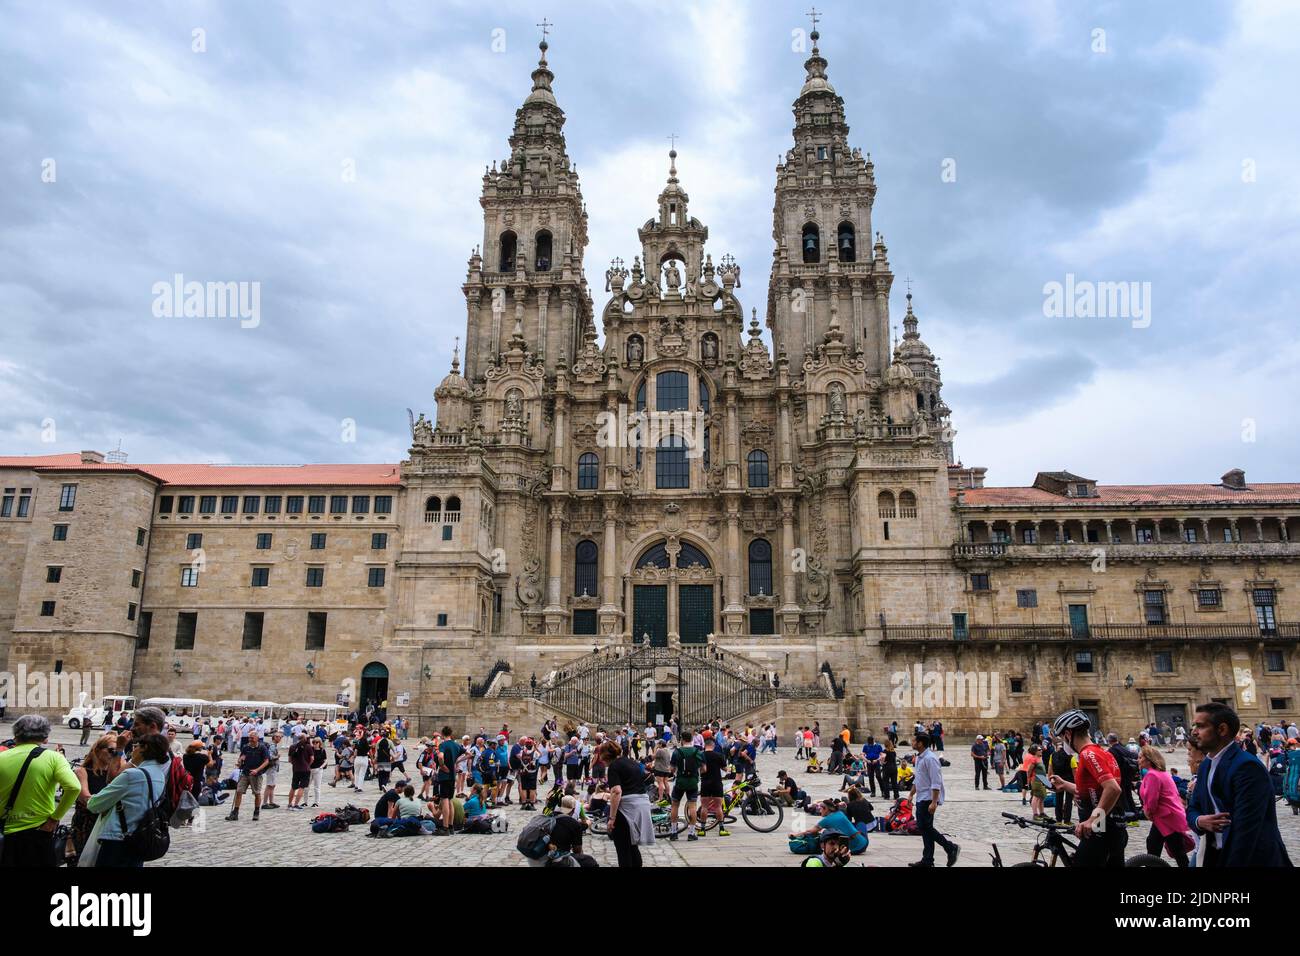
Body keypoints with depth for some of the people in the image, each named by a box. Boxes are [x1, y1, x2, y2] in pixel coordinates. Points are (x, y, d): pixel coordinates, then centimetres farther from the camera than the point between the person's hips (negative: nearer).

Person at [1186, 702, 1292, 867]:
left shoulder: (1248, 766, -20)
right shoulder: (1205, 766, 7)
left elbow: (1246, 829, -25)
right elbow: (1192, 809, 11)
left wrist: (1234, 862, -24)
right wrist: (1199, 821, -11)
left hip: (1256, 859, -8)